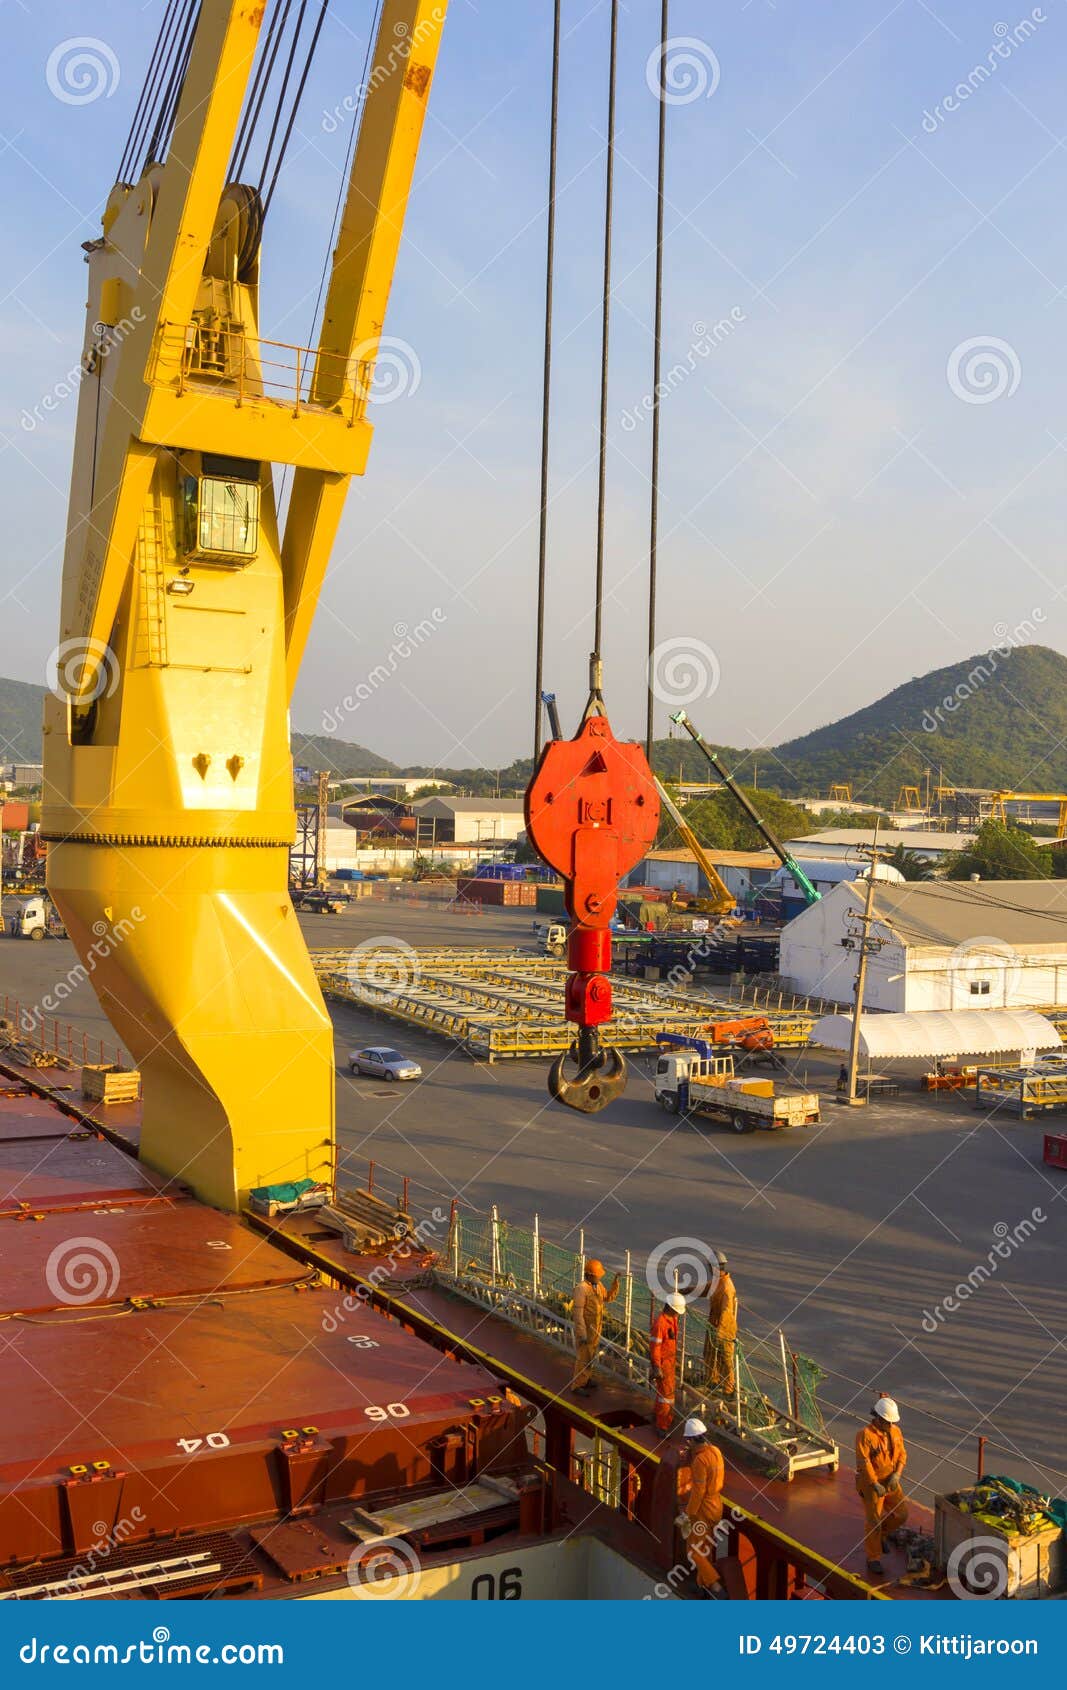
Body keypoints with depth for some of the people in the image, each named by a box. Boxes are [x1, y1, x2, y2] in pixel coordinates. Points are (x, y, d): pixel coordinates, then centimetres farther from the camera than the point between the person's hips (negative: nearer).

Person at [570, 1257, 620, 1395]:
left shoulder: (598, 1285, -1)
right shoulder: (581, 1289, -27)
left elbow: (609, 1297, 13)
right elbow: (578, 1313, -25)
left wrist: (615, 1281, -2)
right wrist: (582, 1334, -25)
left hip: (596, 1328, 8)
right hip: (585, 1329, -8)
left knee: (591, 1356, 20)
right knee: (583, 1357, 1)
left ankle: (584, 1379, 37)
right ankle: (577, 1386, 13)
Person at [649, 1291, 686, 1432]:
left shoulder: (673, 1318, 3)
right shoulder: (660, 1323, -26)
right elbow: (654, 1346, -24)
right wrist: (656, 1368, -22)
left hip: (671, 1359, 9)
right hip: (663, 1362, -9)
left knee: (669, 1388, 22)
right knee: (666, 1393, -6)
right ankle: (662, 1426, 2)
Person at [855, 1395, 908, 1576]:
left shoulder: (895, 1431, 2)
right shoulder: (865, 1434, -19)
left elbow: (902, 1454, 4)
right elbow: (863, 1462, -21)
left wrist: (896, 1474, -12)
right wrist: (875, 1484, -22)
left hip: (890, 1482, 6)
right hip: (870, 1483, -6)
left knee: (901, 1514, 9)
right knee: (874, 1521, -2)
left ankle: (881, 1534, 34)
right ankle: (873, 1559, 11)